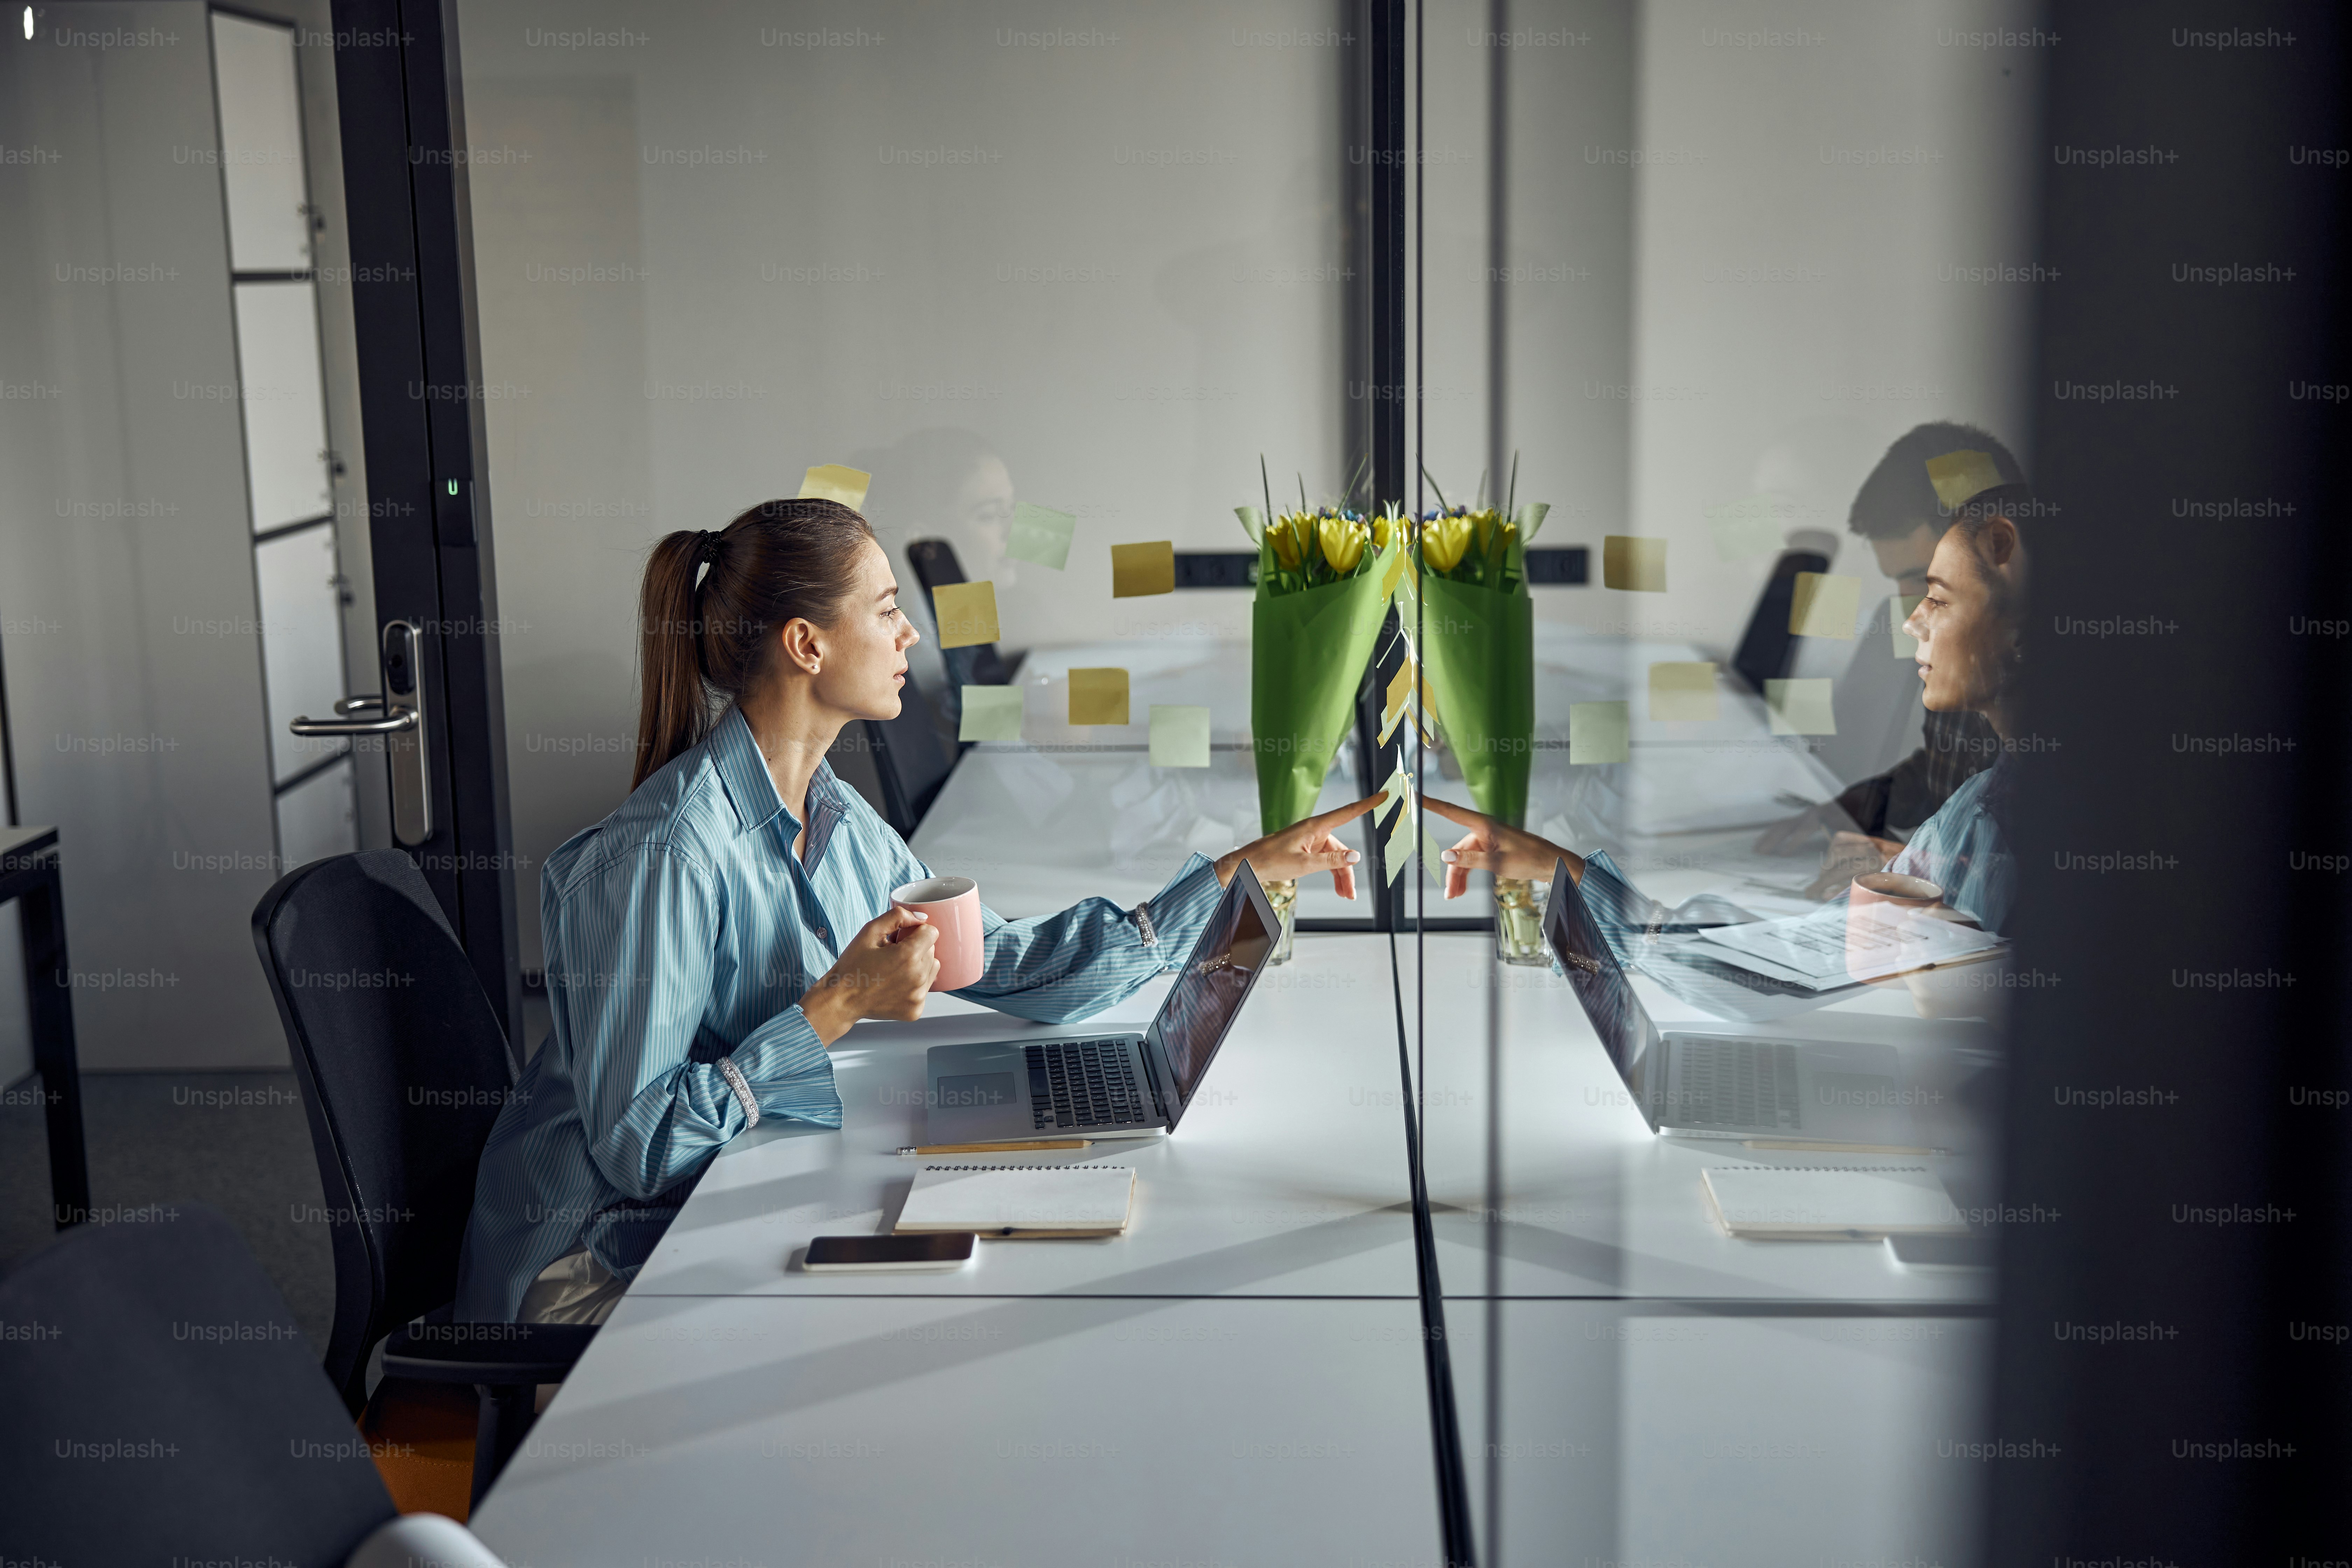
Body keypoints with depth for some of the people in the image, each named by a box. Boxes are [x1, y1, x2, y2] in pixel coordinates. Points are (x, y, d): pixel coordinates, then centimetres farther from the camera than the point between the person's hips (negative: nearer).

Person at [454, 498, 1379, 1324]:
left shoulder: (836, 821, 3)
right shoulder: (663, 858, -25)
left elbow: (1015, 967, 5)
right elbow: (634, 1142, -25)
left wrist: (1241, 872, 6)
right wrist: (836, 1008, -27)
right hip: (596, 1268, -8)